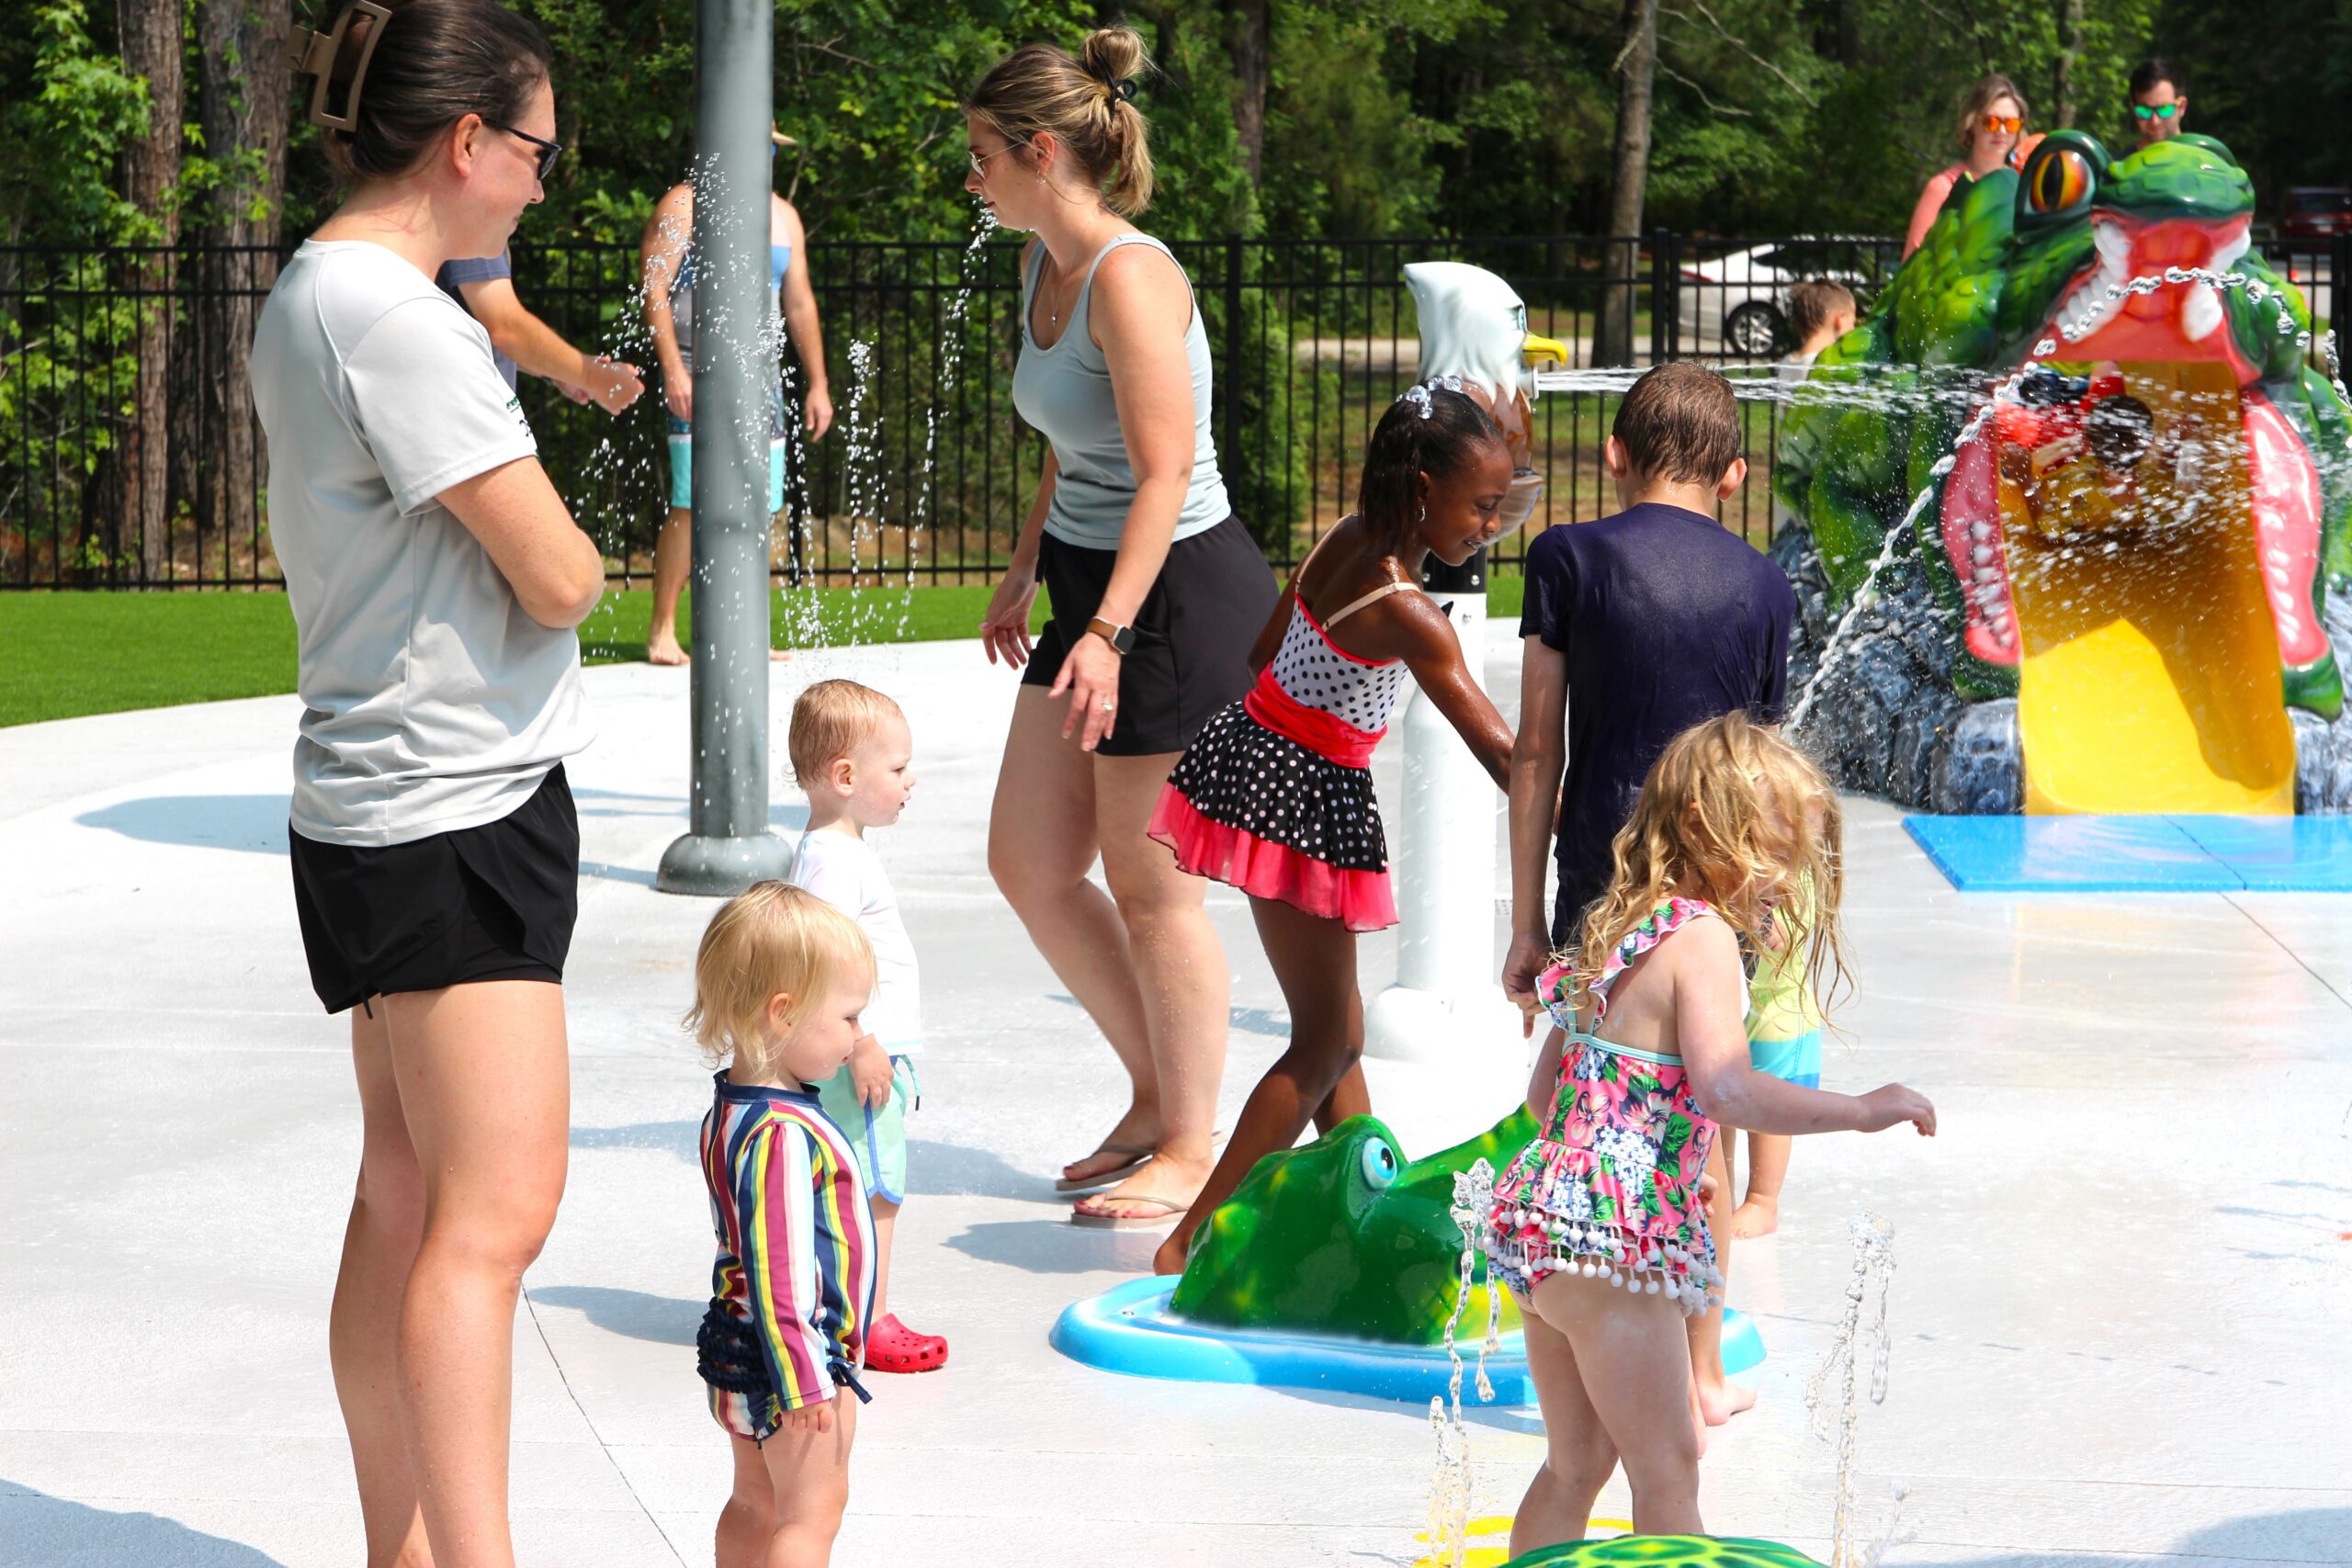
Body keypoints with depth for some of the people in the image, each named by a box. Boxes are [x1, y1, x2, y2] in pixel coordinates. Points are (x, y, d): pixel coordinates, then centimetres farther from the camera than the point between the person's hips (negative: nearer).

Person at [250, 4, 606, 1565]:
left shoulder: (310, 293, 13)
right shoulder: (397, 318, -18)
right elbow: (557, 578, -17)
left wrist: (534, 552, 5)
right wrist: (584, 555, 4)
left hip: (376, 811, 10)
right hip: (457, 807, -10)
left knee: (409, 1193, 13)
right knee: (493, 1213, -10)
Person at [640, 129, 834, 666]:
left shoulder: (782, 215, 17)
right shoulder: (684, 205, -1)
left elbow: (800, 304, 20)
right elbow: (655, 289, -9)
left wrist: (818, 384, 15)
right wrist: (673, 369, -18)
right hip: (699, 375, -6)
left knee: (758, 509, 3)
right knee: (691, 505, -12)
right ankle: (661, 631, -7)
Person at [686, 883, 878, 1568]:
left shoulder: (731, 1109, 6)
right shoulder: (784, 1135, -26)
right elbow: (780, 1267, -27)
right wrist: (804, 1380, -23)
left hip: (739, 1356, 10)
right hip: (789, 1356, -10)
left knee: (755, 1502, 18)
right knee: (812, 1511, -1)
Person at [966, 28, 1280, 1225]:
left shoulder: (1128, 278, -20)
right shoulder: (1042, 264, 9)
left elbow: (1164, 475, -24)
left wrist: (1105, 633, -28)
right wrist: (1027, 573, 26)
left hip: (1180, 593, -10)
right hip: (1092, 583, 10)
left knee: (1151, 888, 0)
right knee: (1028, 864, 12)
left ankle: (1187, 1150, 15)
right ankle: (1155, 1093, 27)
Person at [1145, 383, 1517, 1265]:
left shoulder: (1344, 541, 0)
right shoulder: (1406, 615, -24)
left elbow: (1265, 648, 15)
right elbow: (1499, 750, -23)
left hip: (1253, 754, 9)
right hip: (1302, 800, -9)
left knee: (1341, 1030, 16)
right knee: (1325, 1043, -2)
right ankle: (1192, 1242, -2)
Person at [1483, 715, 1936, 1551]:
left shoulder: (1614, 931, 14)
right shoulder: (1703, 939, -13)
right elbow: (1725, 1088, -28)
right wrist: (1858, 1110, -22)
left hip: (1539, 1224, 9)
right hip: (1616, 1237, -9)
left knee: (1574, 1466, 19)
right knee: (1667, 1473, 0)